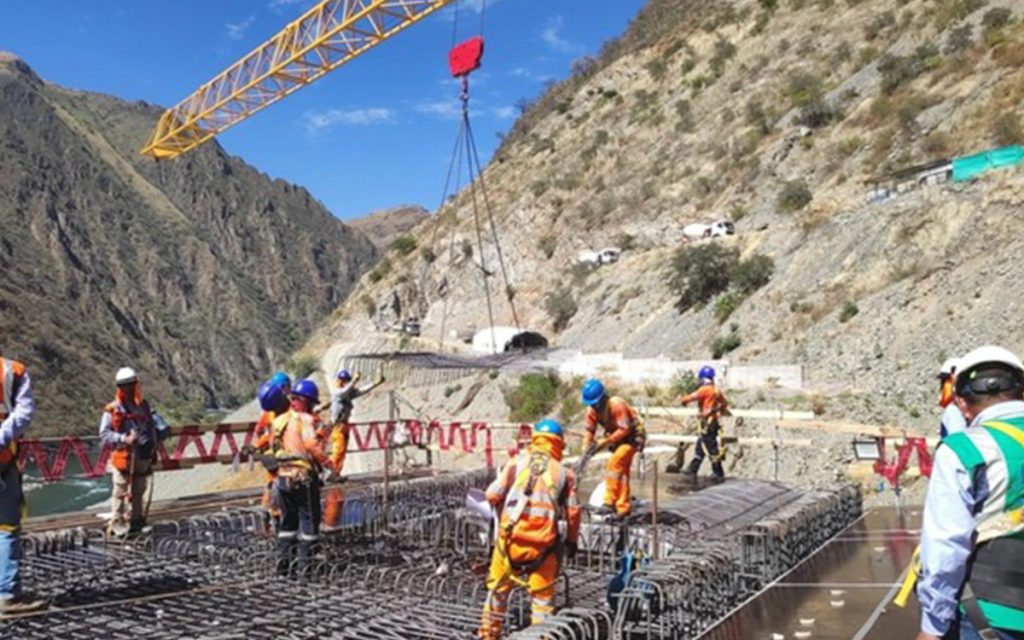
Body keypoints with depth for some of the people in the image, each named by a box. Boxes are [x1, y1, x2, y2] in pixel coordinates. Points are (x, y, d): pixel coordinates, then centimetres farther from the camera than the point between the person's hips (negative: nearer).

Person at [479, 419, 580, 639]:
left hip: (510, 537, 1)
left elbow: (493, 495, -3)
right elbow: (573, 512, 3)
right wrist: (572, 540, 18)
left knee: (498, 589, 19)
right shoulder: (564, 472, 6)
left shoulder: (519, 461, 4)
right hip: (543, 543, -1)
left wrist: (501, 511, 19)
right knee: (543, 597, 14)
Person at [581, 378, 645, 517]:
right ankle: (623, 508, 19)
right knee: (621, 472, 11)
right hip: (617, 438, 8)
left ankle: (610, 502, -19)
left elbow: (625, 429, -29)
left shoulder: (616, 404, -29)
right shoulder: (592, 409, -9)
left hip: (632, 437, -8)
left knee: (614, 464, -22)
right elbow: (589, 430, -4)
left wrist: (605, 441, -30)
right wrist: (586, 448, -17)